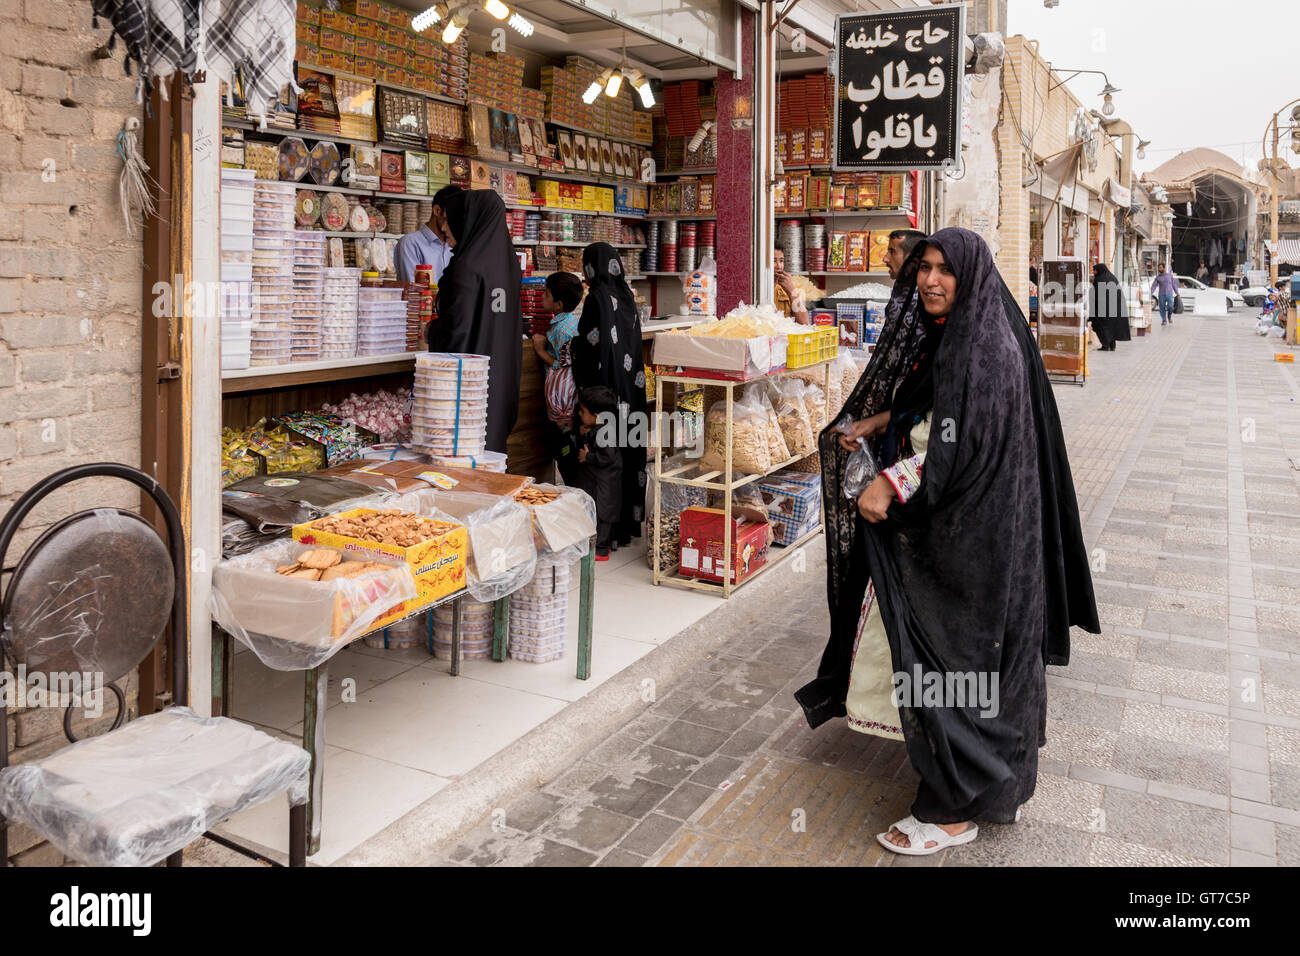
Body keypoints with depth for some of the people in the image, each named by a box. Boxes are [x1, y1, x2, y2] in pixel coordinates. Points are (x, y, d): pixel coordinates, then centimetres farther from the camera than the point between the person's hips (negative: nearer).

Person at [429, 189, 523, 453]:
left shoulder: (467, 266, -16)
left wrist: (433, 329, 1)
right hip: (502, 378, 8)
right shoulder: (506, 260, 8)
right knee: (492, 443, 14)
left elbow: (457, 328, -20)